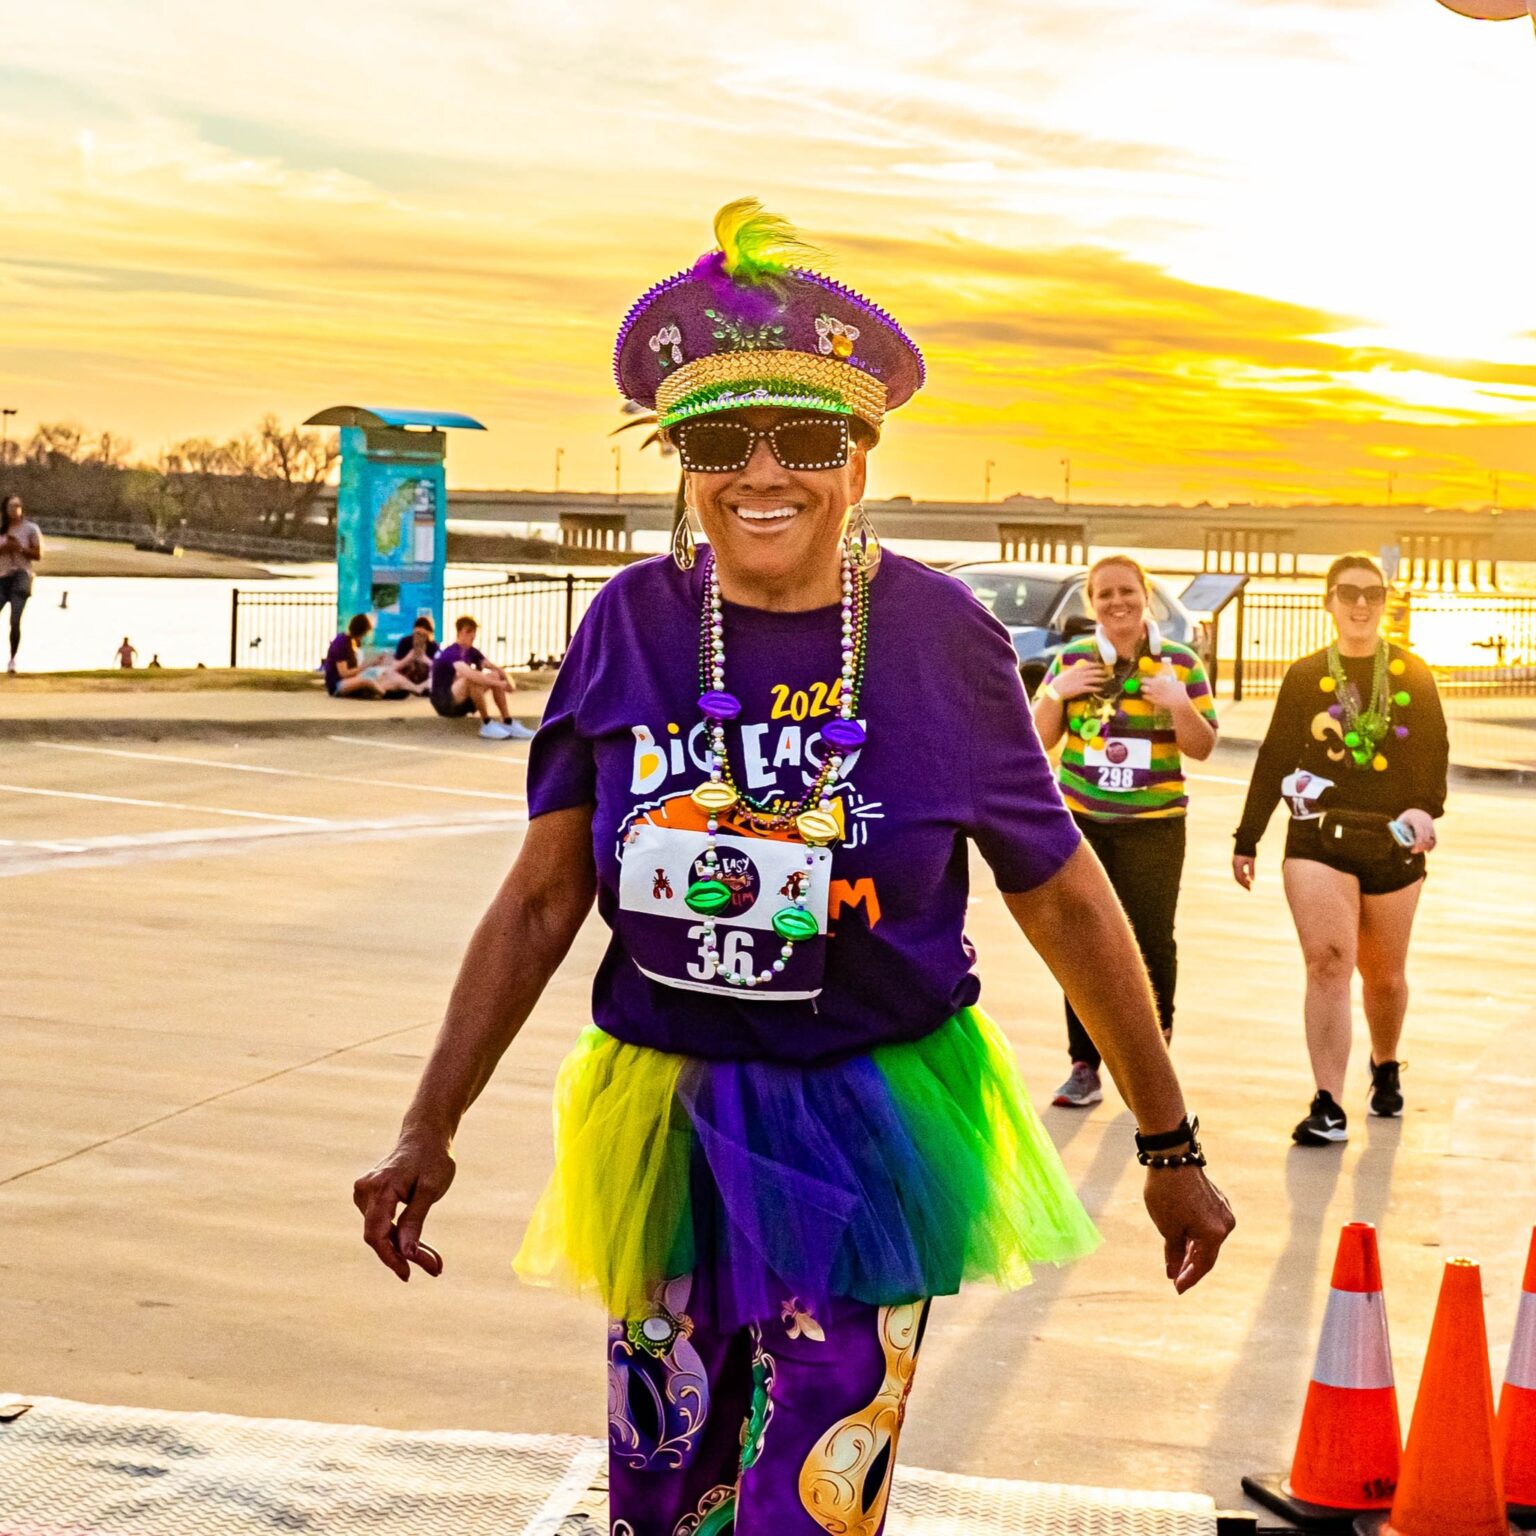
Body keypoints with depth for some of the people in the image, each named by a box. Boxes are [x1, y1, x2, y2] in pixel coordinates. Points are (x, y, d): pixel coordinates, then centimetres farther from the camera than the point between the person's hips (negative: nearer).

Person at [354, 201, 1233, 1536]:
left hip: (869, 1132, -2)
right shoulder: (635, 623, -4)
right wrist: (431, 1131, 1)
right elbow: (544, 899, 3)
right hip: (663, 1123, 3)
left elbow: (1067, 901, -1)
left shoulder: (938, 636, -9)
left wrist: (1172, 1149, 4)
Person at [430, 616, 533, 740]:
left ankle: (508, 723, -8)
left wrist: (508, 680, -16)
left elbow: (494, 668, 5)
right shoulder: (451, 653, -20)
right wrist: (498, 684, -35)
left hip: (461, 703, 9)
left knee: (495, 675, 0)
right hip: (443, 703, -9)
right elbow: (469, 674, -36)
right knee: (472, 678, -33)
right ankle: (486, 724, -24)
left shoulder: (471, 652, 8)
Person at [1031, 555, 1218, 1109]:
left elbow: (1202, 748, 1)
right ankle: (1085, 1065, 9)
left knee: (1151, 942, -2)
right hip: (1080, 823, 2)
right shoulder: (1071, 660, 7)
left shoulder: (1180, 663, 2)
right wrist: (1057, 692, -8)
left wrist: (1179, 705, -16)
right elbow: (1039, 740, 9)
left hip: (1154, 825, -2)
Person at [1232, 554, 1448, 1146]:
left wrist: (1423, 807, -11)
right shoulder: (1305, 675, 6)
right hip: (1319, 838, -1)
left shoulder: (1412, 675, 6)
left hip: (1392, 843, 1)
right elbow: (1273, 759, 9)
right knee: (1328, 963, -15)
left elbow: (1434, 751, 5)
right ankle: (1327, 1107, -16)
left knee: (1384, 976, 11)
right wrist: (1247, 839, 8)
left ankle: (1386, 1068, 40)